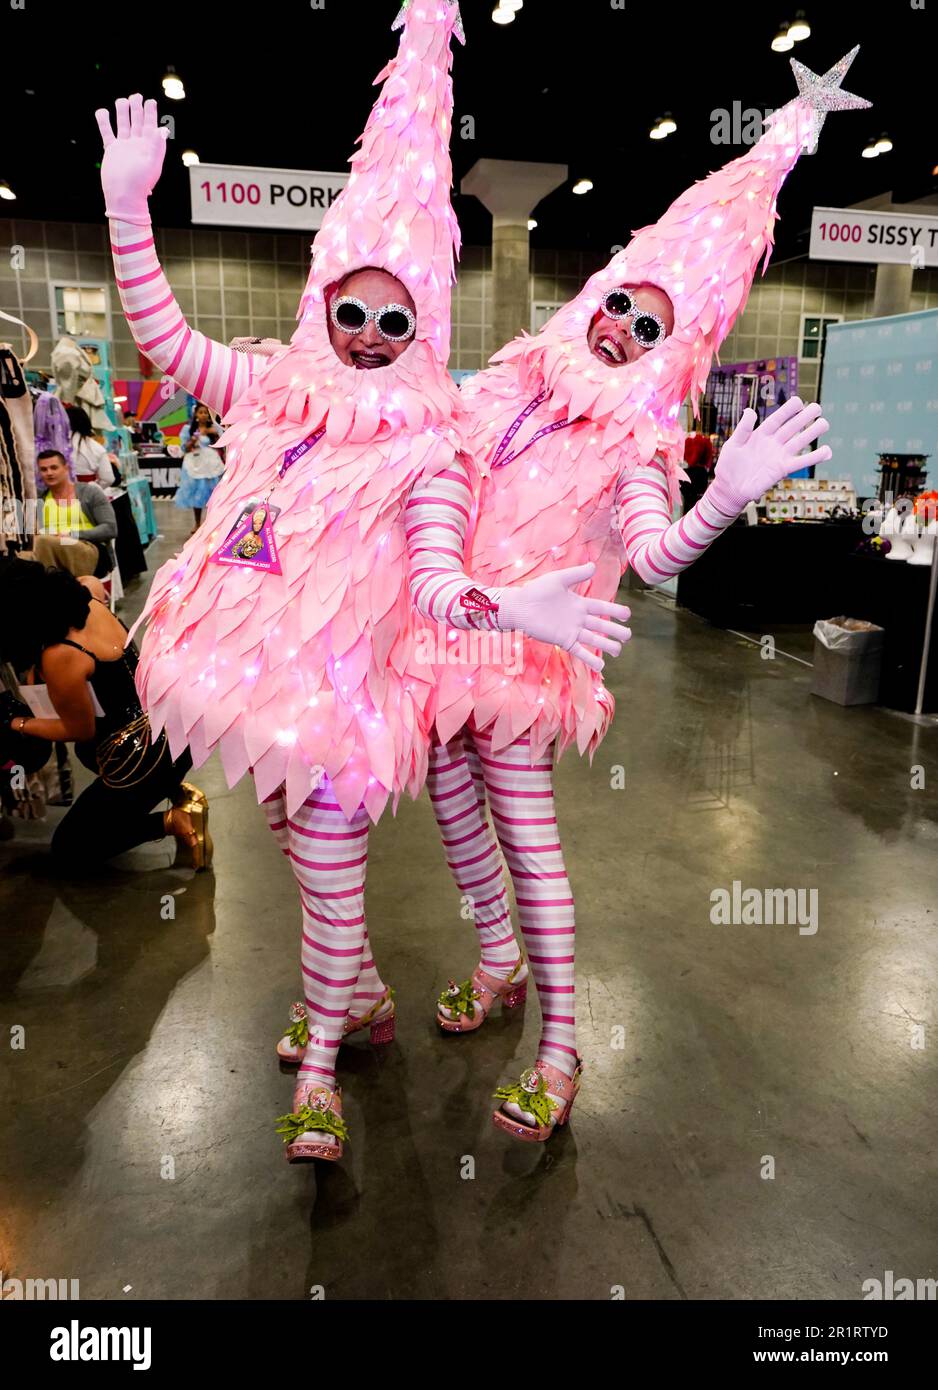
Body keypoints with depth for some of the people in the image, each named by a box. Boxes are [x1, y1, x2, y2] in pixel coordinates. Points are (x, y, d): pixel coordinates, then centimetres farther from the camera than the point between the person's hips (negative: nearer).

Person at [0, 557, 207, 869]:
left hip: (146, 759, -8)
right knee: (90, 750, 41)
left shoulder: (60, 657, -26)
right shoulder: (88, 596, -5)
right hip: (172, 731, 8)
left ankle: (172, 821, -1)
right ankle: (179, 794, 19)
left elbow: (79, 731, -11)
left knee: (67, 851, 14)